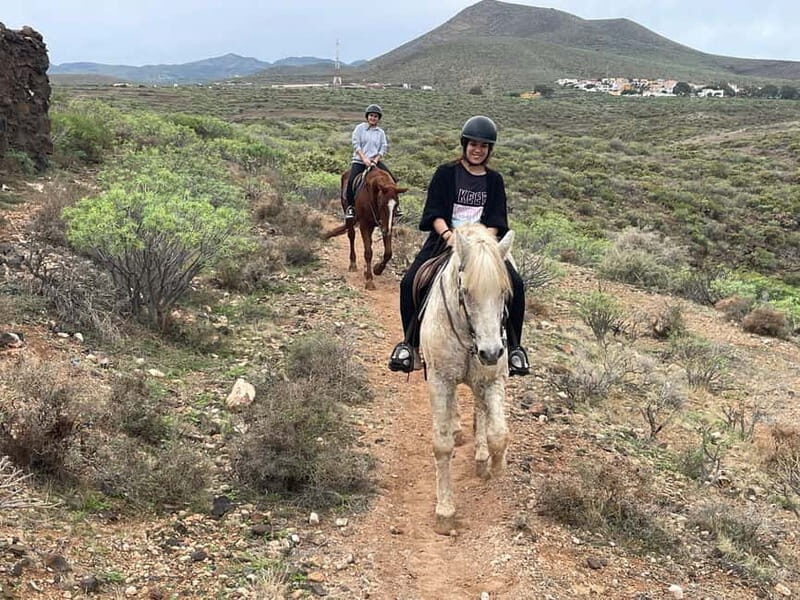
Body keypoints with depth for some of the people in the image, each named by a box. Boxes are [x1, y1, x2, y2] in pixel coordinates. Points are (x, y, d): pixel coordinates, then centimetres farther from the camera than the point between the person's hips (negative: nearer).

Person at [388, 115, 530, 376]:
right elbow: (434, 212, -3)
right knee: (409, 283, -22)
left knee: (515, 284, -20)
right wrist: (448, 234, -21)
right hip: (445, 238, -1)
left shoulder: (494, 180, 12)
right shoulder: (446, 173, 5)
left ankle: (514, 348, -5)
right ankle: (411, 345, -6)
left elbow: (496, 219, 5)